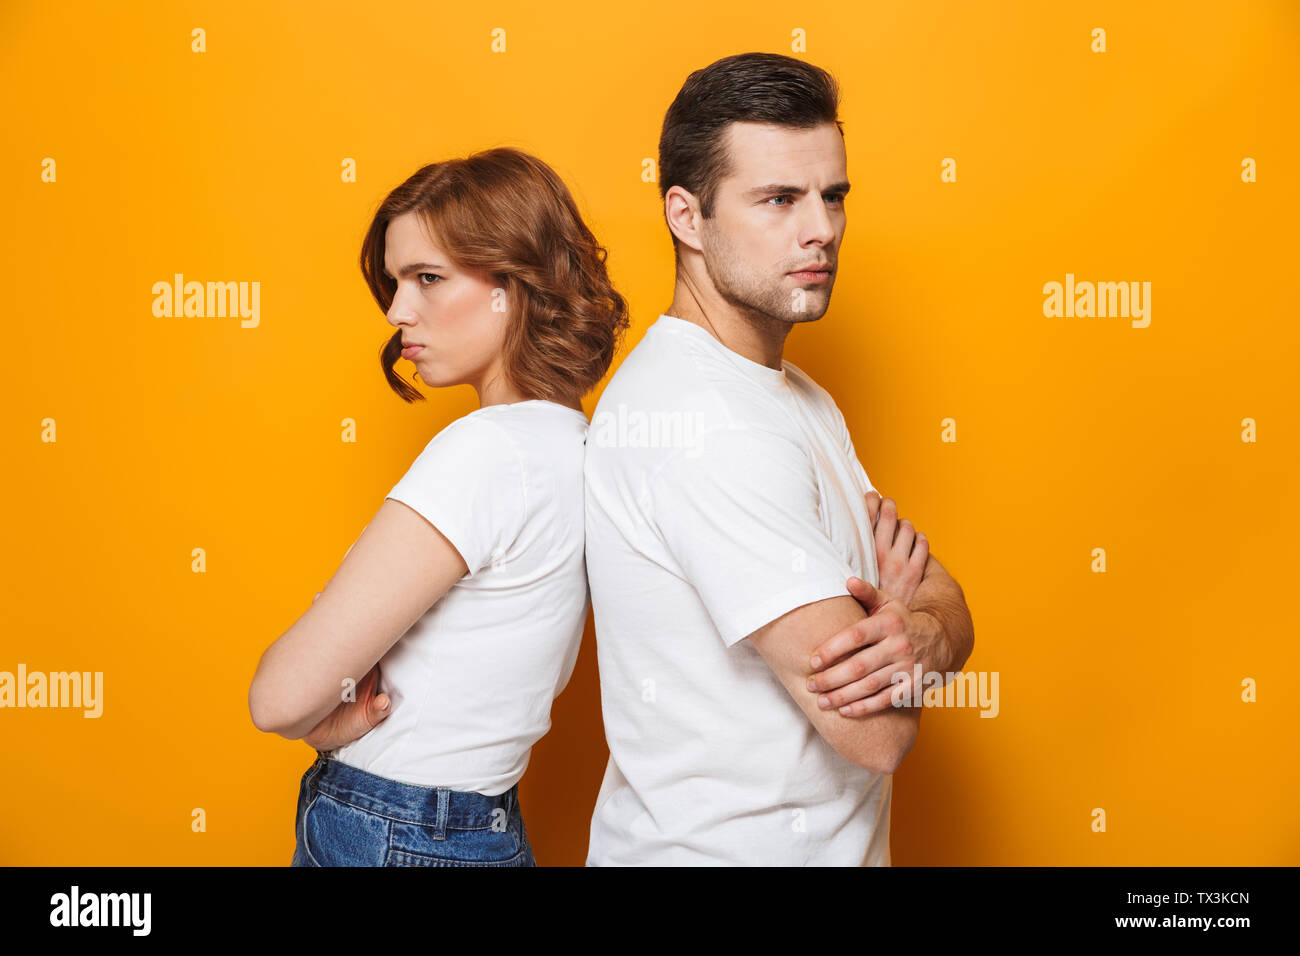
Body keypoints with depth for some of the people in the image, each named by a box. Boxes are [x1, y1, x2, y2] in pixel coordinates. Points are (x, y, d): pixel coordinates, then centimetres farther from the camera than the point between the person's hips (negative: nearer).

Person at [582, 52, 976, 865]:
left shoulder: (799, 400, 7)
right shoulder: (712, 430, -25)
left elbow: (950, 609, 3)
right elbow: (878, 732, -27)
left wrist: (921, 633, -19)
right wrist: (897, 609, -7)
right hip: (717, 847, -9)